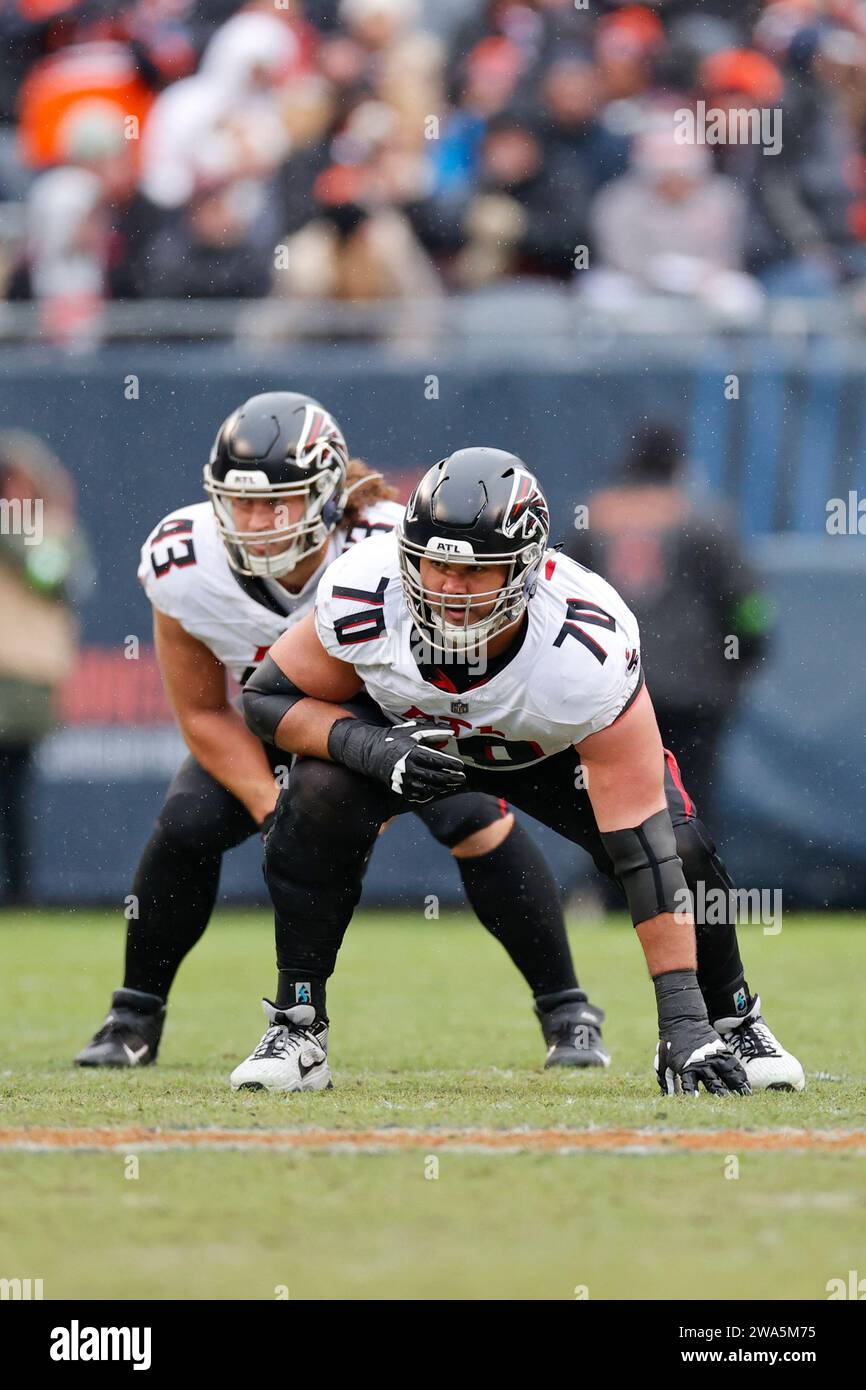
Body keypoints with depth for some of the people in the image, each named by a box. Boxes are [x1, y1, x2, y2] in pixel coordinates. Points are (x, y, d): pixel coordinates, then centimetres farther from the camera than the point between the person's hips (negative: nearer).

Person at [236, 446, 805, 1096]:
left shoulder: (588, 649, -42)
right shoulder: (363, 597, -36)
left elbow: (641, 844, -40)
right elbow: (269, 696, -17)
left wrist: (681, 1019, -42)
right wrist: (369, 747, -39)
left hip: (558, 748, -1)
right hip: (404, 732, 1)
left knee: (681, 848, -22)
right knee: (319, 801, -29)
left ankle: (730, 1022, 8)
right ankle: (298, 1027, -11)